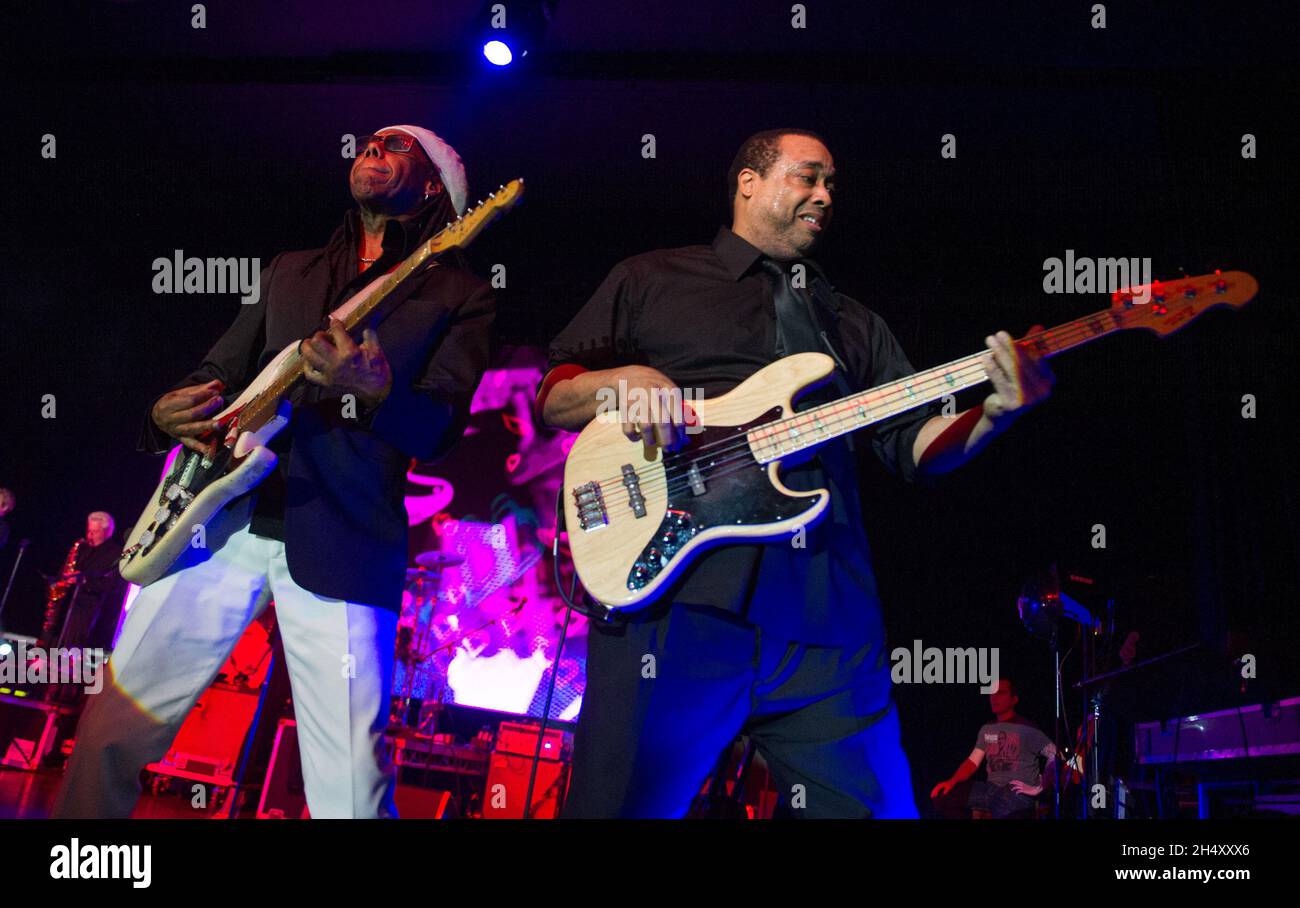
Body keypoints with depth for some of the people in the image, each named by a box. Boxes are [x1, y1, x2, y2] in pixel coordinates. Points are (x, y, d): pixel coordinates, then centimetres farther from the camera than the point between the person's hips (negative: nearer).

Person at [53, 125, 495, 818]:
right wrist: (172, 411, 0)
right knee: (115, 727, 4)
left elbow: (439, 429, -5)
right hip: (218, 518, 4)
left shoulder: (457, 297, 7)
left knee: (351, 796, -12)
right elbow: (220, 372, 24)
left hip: (339, 546, -4)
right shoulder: (290, 272, 22)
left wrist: (373, 392, -27)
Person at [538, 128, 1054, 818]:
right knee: (626, 803, -11)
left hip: (823, 611, 4)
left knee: (867, 804, 1)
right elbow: (550, 397, 14)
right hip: (672, 588, -4)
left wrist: (995, 411, -1)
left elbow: (916, 444, 19)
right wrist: (619, 384, -8)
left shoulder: (852, 324, 29)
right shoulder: (650, 280, 18)